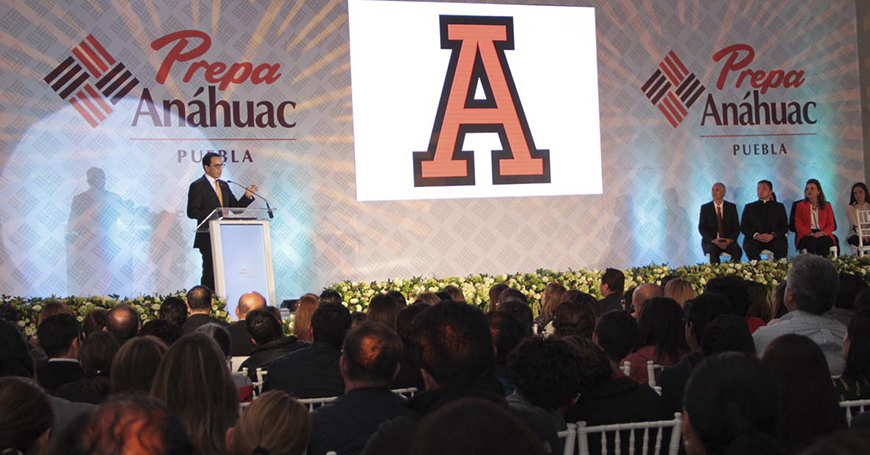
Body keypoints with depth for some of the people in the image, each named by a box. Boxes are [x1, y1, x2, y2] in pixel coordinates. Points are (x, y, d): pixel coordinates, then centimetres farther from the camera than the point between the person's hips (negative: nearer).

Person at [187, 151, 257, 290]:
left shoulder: (224, 185, 16)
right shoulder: (197, 186, -4)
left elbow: (236, 207, 15)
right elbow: (192, 212, -12)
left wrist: (247, 196, -2)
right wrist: (214, 213, -21)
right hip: (208, 237, -6)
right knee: (210, 273, -7)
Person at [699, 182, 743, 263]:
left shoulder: (731, 207, 8)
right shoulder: (705, 208, 5)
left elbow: (736, 226, 6)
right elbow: (701, 228, 0)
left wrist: (730, 240, -13)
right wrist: (713, 240, -16)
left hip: (728, 241, 1)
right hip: (710, 241, -1)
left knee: (738, 251, -29)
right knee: (713, 252, -35)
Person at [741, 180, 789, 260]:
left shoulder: (779, 207, 17)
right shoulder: (749, 207, 17)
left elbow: (784, 227, 8)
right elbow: (743, 227, 9)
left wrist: (773, 235, -13)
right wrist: (756, 235, -11)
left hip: (774, 238, 0)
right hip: (754, 239, 0)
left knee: (782, 248, -33)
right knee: (750, 248, -35)